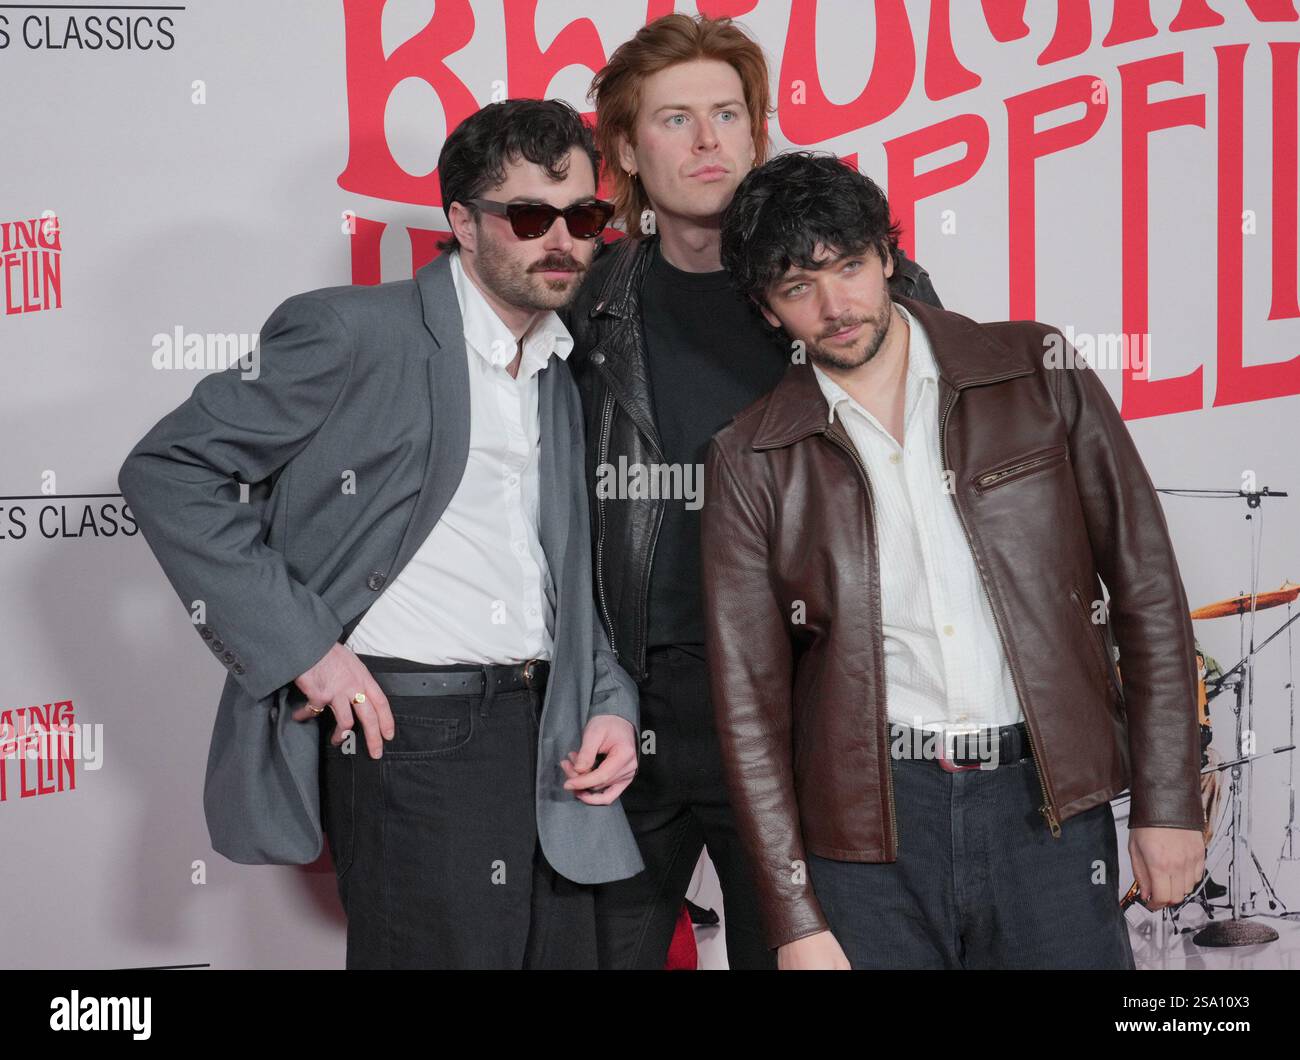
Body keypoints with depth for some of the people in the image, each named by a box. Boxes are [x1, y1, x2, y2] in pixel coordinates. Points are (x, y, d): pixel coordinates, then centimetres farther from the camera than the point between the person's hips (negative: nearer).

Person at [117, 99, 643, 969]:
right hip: (405, 732, -6)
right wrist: (301, 646, -15)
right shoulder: (353, 334, -8)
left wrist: (610, 701, 5)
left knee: (565, 953, 13)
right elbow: (167, 470, -9)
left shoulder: (567, 376, 14)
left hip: (547, 738, 7)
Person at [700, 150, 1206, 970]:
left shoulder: (1039, 373, 2)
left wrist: (1169, 800, 0)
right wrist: (796, 919, -2)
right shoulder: (751, 463, 1)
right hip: (871, 828, 0)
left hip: (1047, 804, 0)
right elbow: (749, 700, 1)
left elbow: (1146, 588, 4)